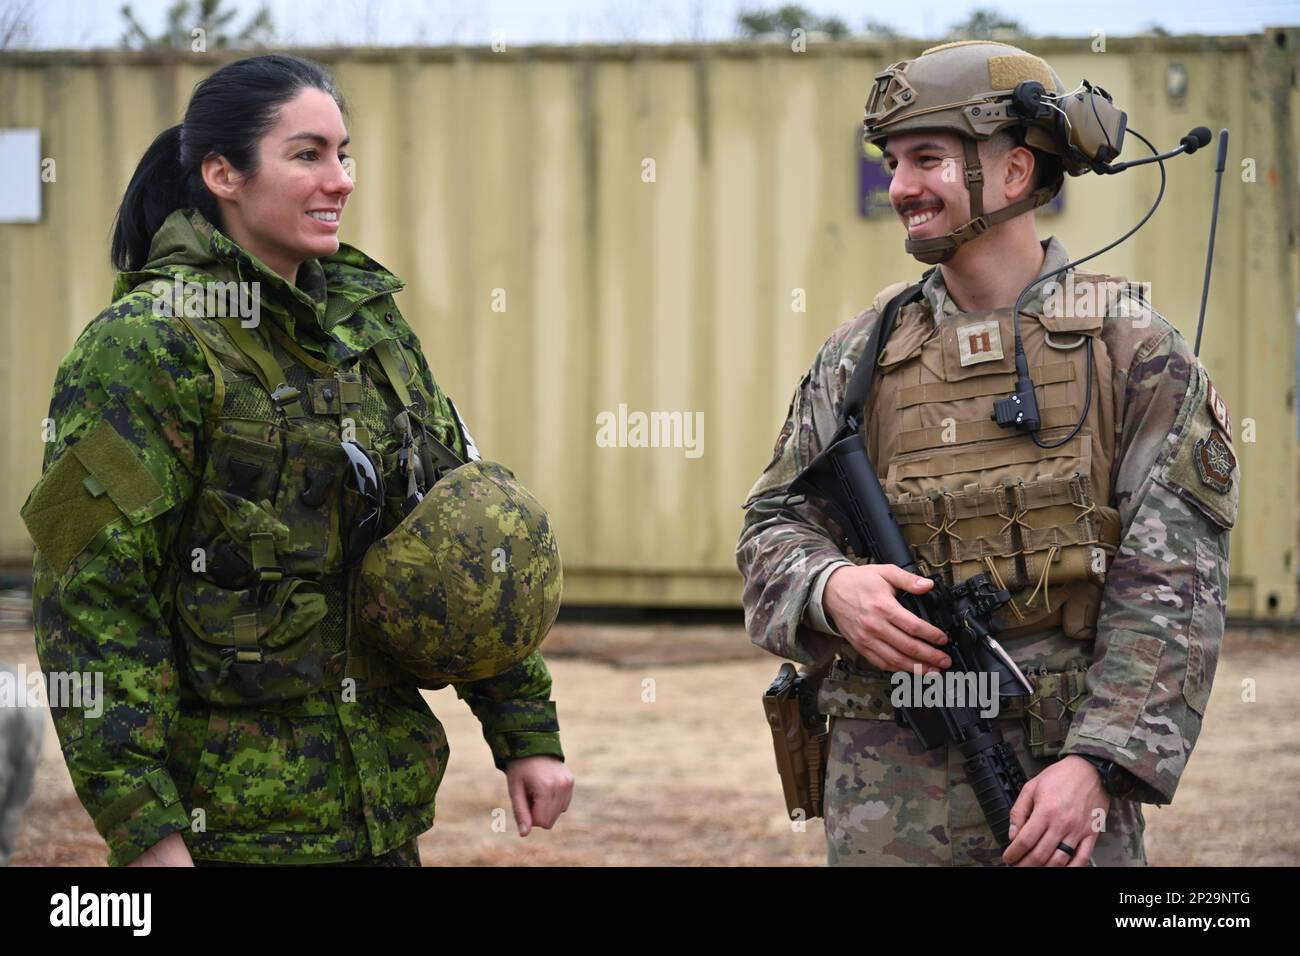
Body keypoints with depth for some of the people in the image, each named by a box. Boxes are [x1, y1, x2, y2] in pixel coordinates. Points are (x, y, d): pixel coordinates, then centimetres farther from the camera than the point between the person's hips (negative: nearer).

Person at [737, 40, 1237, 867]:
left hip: (1066, 769, -2)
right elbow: (775, 526, 12)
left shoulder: (1131, 349, 0)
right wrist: (829, 589, -12)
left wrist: (1096, 762, -15)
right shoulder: (861, 357, 9)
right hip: (888, 781, 2)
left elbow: (1171, 584, -6)